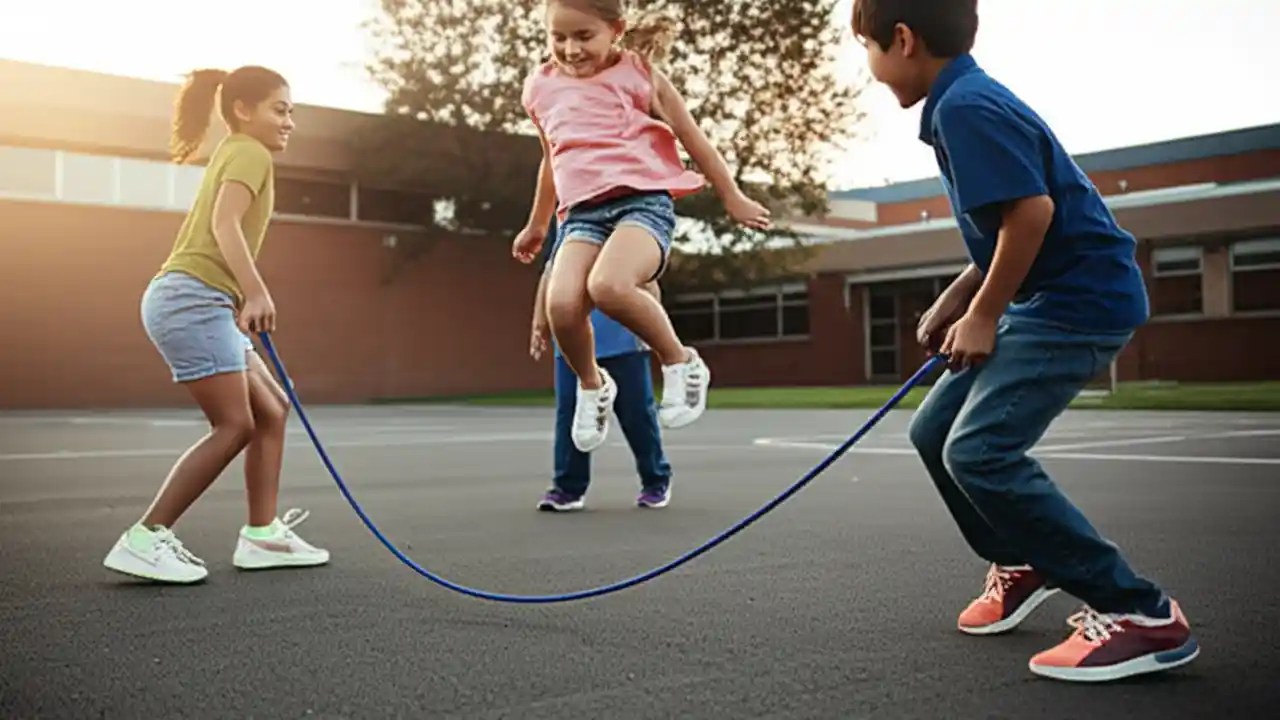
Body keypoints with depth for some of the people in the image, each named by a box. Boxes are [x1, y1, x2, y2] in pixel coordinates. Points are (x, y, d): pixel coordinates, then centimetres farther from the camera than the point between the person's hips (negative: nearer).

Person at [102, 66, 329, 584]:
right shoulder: (250, 154, -4)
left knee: (271, 411, 8)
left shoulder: (233, 154, 25)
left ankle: (261, 535, 10)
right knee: (234, 426, -11)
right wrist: (256, 293, -31)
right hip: (193, 299, -10)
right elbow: (225, 224, -21)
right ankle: (145, 540, -8)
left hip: (197, 303, 10)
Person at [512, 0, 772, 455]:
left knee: (609, 286, -34)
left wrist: (733, 199, 15)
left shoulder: (637, 75, 4)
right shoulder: (541, 88, 16)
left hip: (642, 201, -4)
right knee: (561, 303, -24)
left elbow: (692, 138, 11)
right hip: (582, 212, 4)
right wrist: (537, 225, 39)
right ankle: (591, 385, 7)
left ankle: (680, 361, -8)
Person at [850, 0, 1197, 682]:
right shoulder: (967, 101, 15)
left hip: (1079, 299, -11)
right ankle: (1020, 562, 30)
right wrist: (957, 295, 16)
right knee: (934, 429, 13)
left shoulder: (965, 107, -17)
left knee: (979, 450, -20)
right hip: (1046, 299, 11)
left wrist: (983, 313, -17)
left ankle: (1139, 614, -11)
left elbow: (1033, 210, -25)